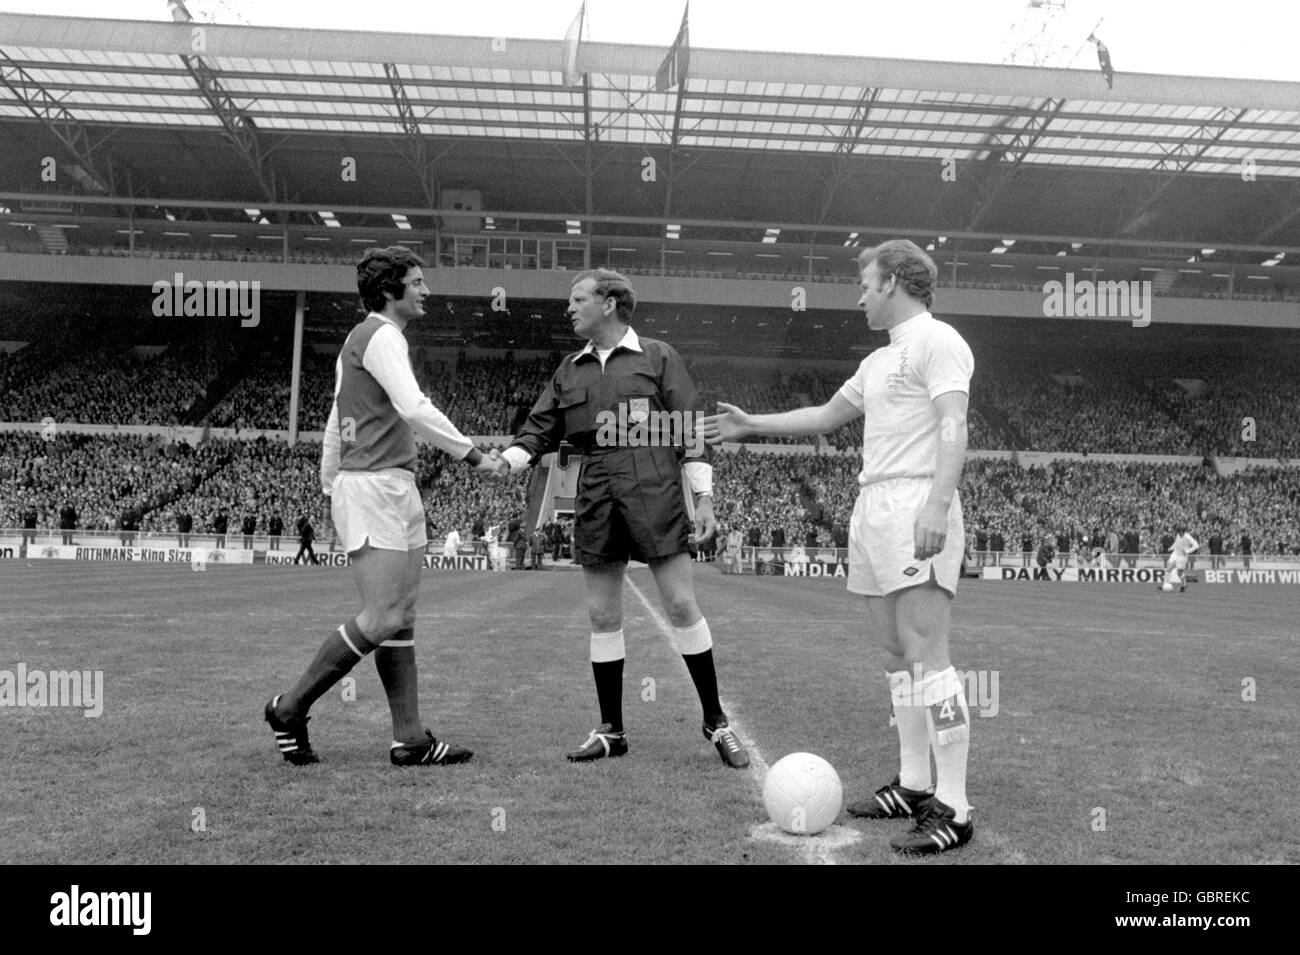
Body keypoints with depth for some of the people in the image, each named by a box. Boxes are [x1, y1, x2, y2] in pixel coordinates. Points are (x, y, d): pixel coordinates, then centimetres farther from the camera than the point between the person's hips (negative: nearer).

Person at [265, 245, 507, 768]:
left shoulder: (361, 338, 23)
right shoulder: (382, 335, -8)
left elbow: (335, 426, 25)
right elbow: (414, 409, -22)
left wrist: (330, 487, 27)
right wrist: (474, 455, -19)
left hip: (397, 490, 11)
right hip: (373, 488, -11)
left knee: (403, 617, 6)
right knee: (382, 618, -12)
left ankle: (410, 738, 8)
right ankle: (290, 708, 2)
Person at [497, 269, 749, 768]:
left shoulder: (657, 357, 5)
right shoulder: (569, 371, 18)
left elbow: (690, 429, 1)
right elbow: (540, 428, 14)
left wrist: (704, 498, -5)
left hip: (654, 490, -4)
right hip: (595, 497, 4)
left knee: (681, 605, -3)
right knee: (602, 615, 6)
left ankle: (715, 721, 10)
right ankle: (611, 730, 18)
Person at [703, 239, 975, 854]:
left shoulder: (937, 341, -3)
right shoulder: (878, 361, 26)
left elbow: (952, 425, -15)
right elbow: (827, 416, 37)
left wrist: (937, 503, -28)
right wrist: (750, 424, 40)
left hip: (916, 508, -9)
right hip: (871, 506, 9)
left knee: (925, 654, -13)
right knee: (895, 653, 9)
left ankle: (953, 809, -10)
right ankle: (913, 784, 16)